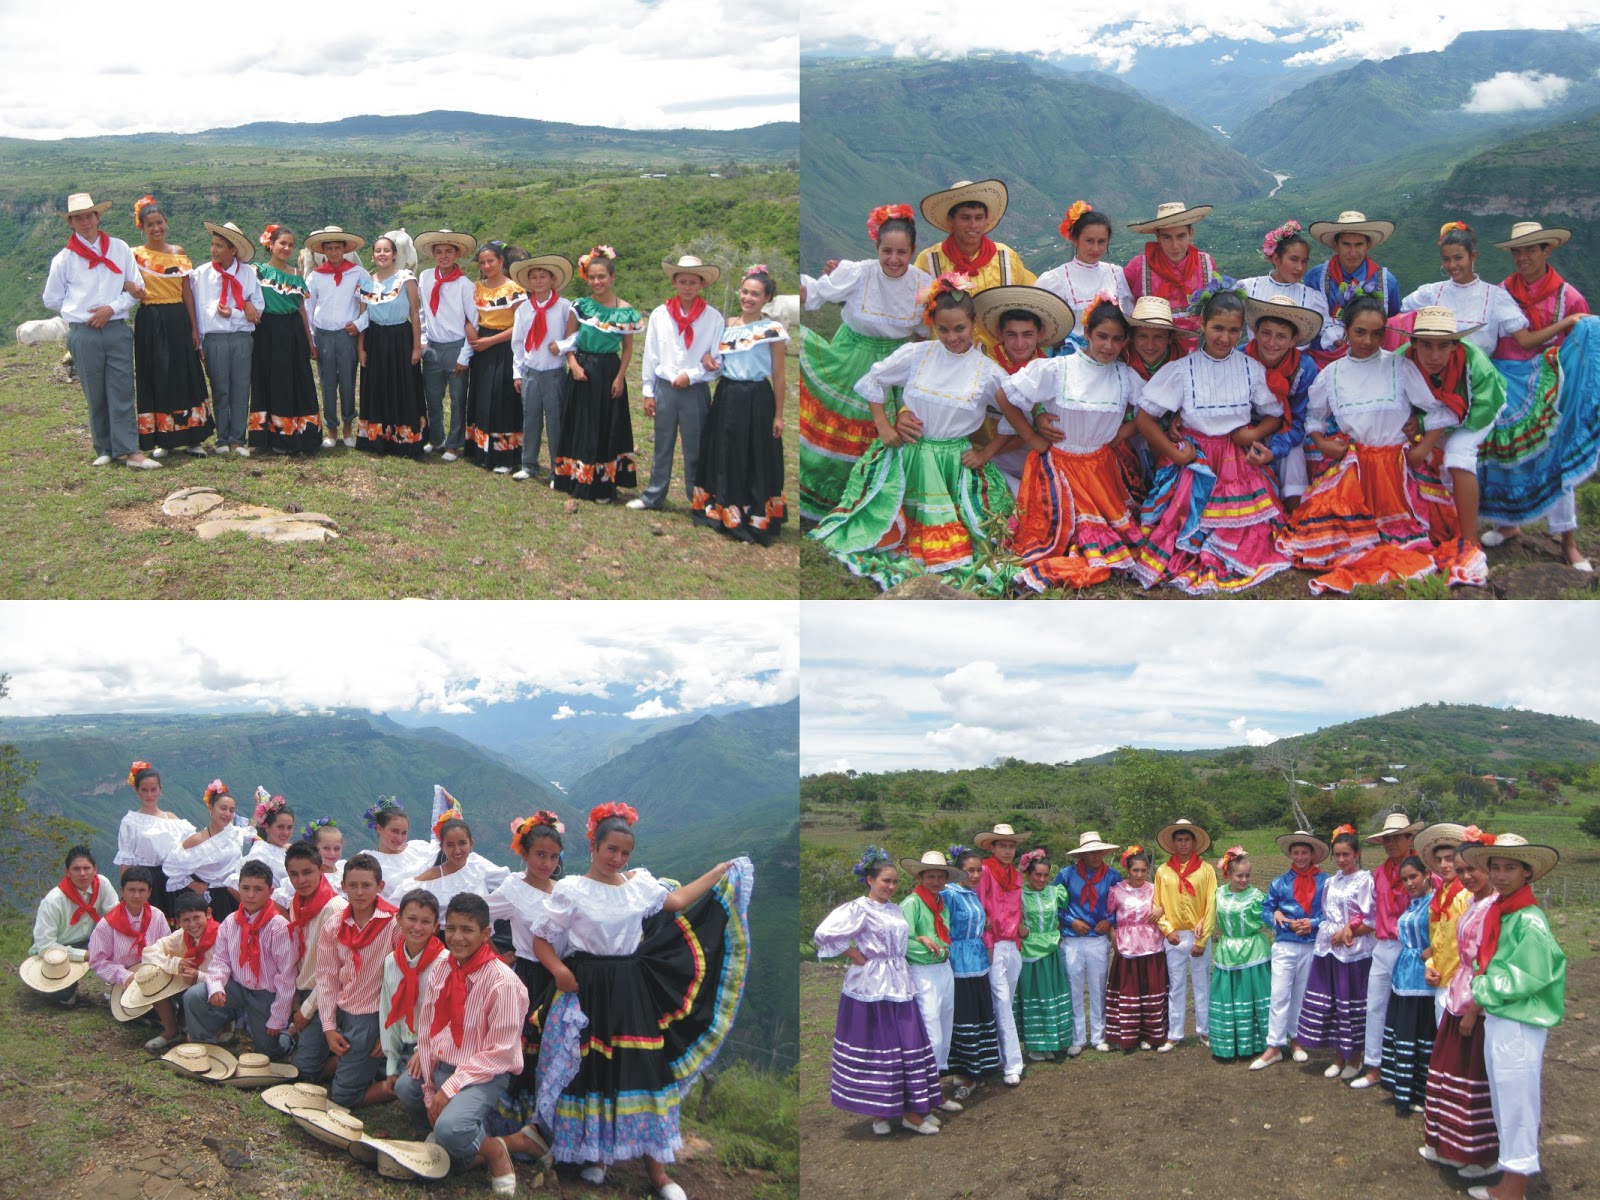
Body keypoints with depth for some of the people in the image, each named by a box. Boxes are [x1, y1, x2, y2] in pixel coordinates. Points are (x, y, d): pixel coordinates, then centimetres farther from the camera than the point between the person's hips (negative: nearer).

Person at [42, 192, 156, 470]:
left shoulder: (120, 249, 5)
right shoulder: (64, 259, 4)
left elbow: (137, 288, 4)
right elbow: (52, 299, 12)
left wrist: (112, 308, -9)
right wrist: (83, 310, 5)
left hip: (117, 329, 0)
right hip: (83, 334, 0)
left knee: (122, 392, -4)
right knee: (95, 396, 4)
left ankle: (128, 450, -6)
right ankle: (105, 450, 12)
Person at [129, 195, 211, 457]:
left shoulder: (178, 253, 8)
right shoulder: (135, 255, 0)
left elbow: (187, 292, 7)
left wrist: (194, 327, 3)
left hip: (178, 320, 3)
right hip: (150, 323, -2)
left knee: (186, 377, 4)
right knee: (155, 379, 2)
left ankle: (191, 438, 10)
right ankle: (160, 439, 9)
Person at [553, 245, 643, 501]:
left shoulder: (625, 311, -4)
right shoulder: (581, 305, 0)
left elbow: (628, 348, 1)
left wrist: (620, 377, -7)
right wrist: (574, 364, -10)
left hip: (609, 372, -1)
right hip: (582, 371, 1)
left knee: (607, 427, 3)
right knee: (580, 425, 5)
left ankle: (603, 484, 11)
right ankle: (577, 481, 13)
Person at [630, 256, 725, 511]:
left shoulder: (713, 317, -4)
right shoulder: (660, 314, 1)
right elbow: (650, 355, 5)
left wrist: (691, 375, -13)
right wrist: (648, 392, 5)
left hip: (696, 391, -2)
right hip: (664, 388, 2)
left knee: (695, 450, 5)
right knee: (662, 447, 11)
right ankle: (653, 496, 20)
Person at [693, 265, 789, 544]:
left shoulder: (772, 330, -7)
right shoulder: (726, 325, 6)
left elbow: (778, 375, -5)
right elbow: (713, 353, 21)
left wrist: (778, 415, -5)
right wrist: (708, 358, -4)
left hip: (756, 401, -5)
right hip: (726, 398, 5)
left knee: (756, 463, 1)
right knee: (725, 457, 11)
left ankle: (755, 521, 11)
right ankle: (724, 514, 25)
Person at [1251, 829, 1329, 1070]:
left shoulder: (1324, 882, -1)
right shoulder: (1280, 883, 4)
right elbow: (1266, 911, 3)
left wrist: (1313, 923, -16)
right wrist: (1289, 924, -11)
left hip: (1313, 946, 0)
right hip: (1285, 946, 0)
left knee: (1302, 995, 11)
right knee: (1279, 995, -3)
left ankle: (1296, 1039, 25)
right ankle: (1273, 1046, 1)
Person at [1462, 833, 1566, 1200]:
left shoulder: (1530, 919, -17)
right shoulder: (1499, 913, 8)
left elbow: (1527, 977, -19)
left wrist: (1482, 990, -10)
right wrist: (1477, 1003, 1)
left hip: (1520, 1027, -9)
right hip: (1496, 1020, 9)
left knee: (1517, 1107, 1)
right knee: (1503, 1105, 17)